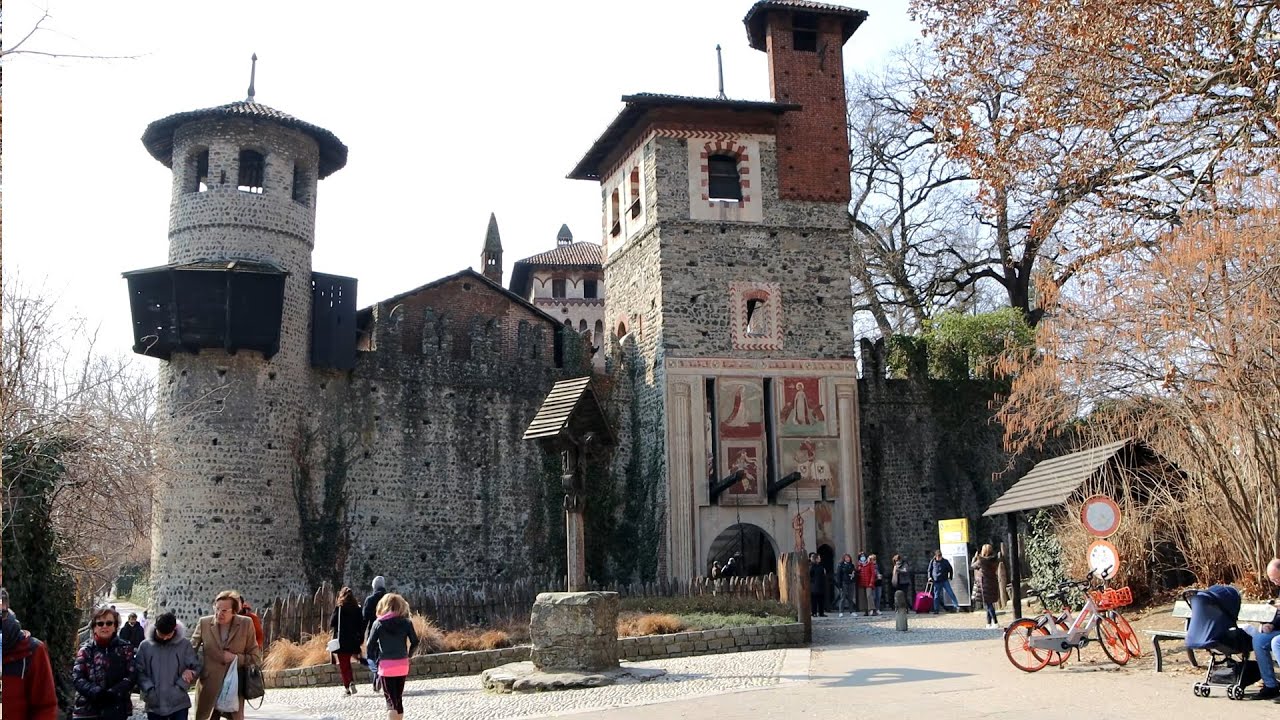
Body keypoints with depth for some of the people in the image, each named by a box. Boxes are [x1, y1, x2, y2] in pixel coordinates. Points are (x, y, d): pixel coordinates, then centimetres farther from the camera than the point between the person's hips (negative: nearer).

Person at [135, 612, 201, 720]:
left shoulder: (184, 644, -1)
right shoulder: (145, 646, 1)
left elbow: (196, 668, 0)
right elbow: (138, 672, 1)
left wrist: (179, 687, -10)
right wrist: (150, 690, -12)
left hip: (179, 704, -1)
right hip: (154, 705, 1)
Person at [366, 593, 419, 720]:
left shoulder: (378, 623, -4)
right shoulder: (406, 622, 0)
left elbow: (370, 645, -6)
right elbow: (415, 642, 0)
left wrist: (372, 660, 8)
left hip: (386, 665, -2)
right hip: (402, 664, 3)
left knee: (391, 700, -1)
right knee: (399, 698, 17)